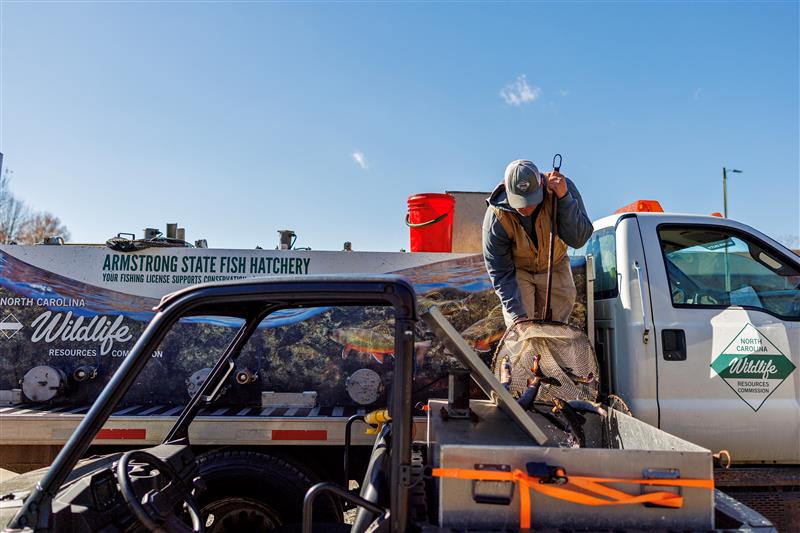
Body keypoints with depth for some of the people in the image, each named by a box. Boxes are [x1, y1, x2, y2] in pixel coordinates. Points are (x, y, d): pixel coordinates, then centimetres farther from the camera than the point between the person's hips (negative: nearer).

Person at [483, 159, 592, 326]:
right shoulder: (496, 216, -32)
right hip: (517, 269, -2)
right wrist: (517, 314, -31)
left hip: (554, 266, 2)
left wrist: (564, 198, -45)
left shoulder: (563, 187, -29)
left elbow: (578, 239, -33)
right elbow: (500, 272, -25)